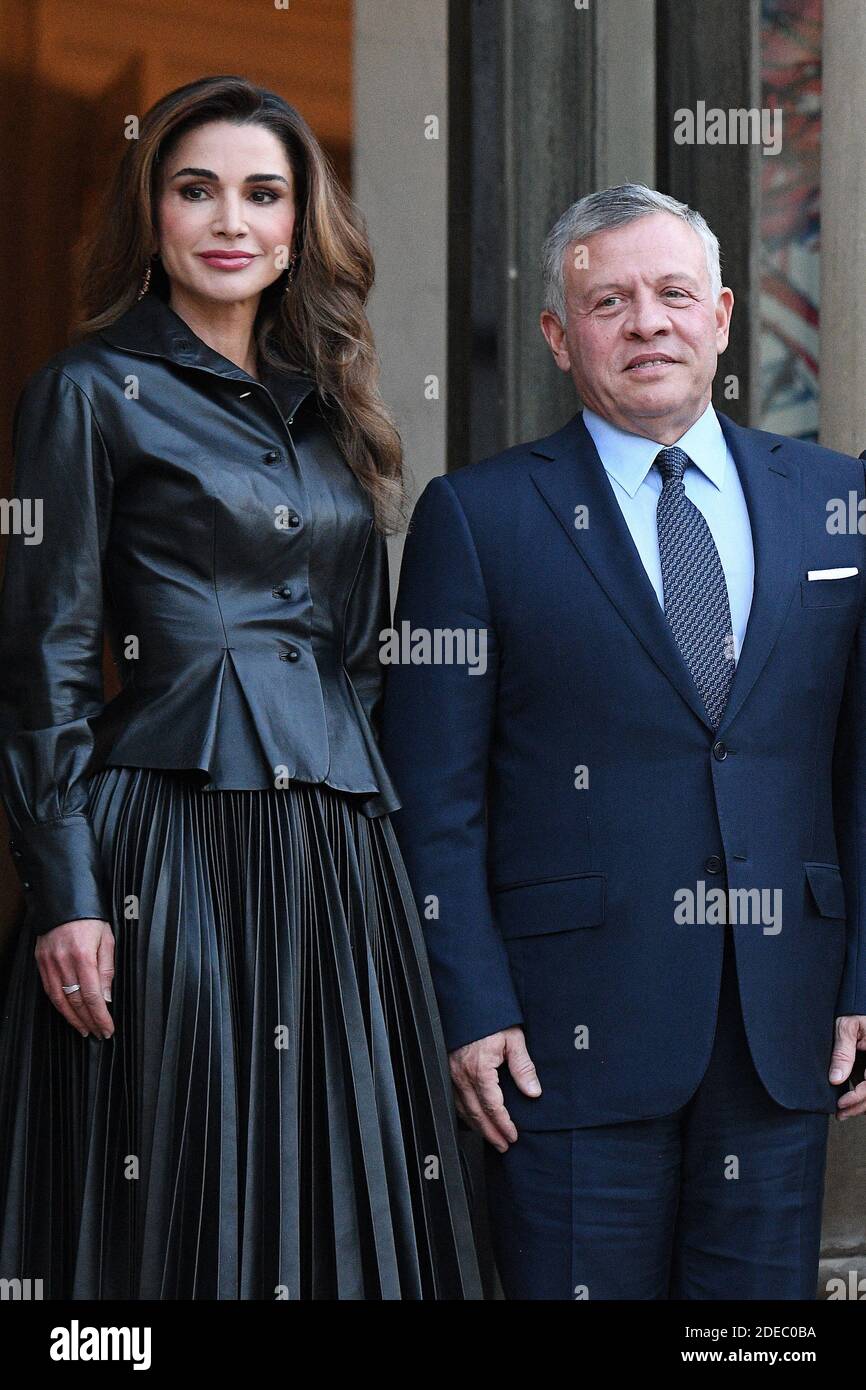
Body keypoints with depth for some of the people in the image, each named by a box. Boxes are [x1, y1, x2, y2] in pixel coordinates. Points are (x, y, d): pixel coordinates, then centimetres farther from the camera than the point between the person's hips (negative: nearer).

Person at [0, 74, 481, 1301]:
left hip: (339, 860, 6)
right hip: (172, 846, -6)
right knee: (175, 1215, -3)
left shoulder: (326, 408, 17)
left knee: (336, 1196, 6)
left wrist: (378, 846, 14)